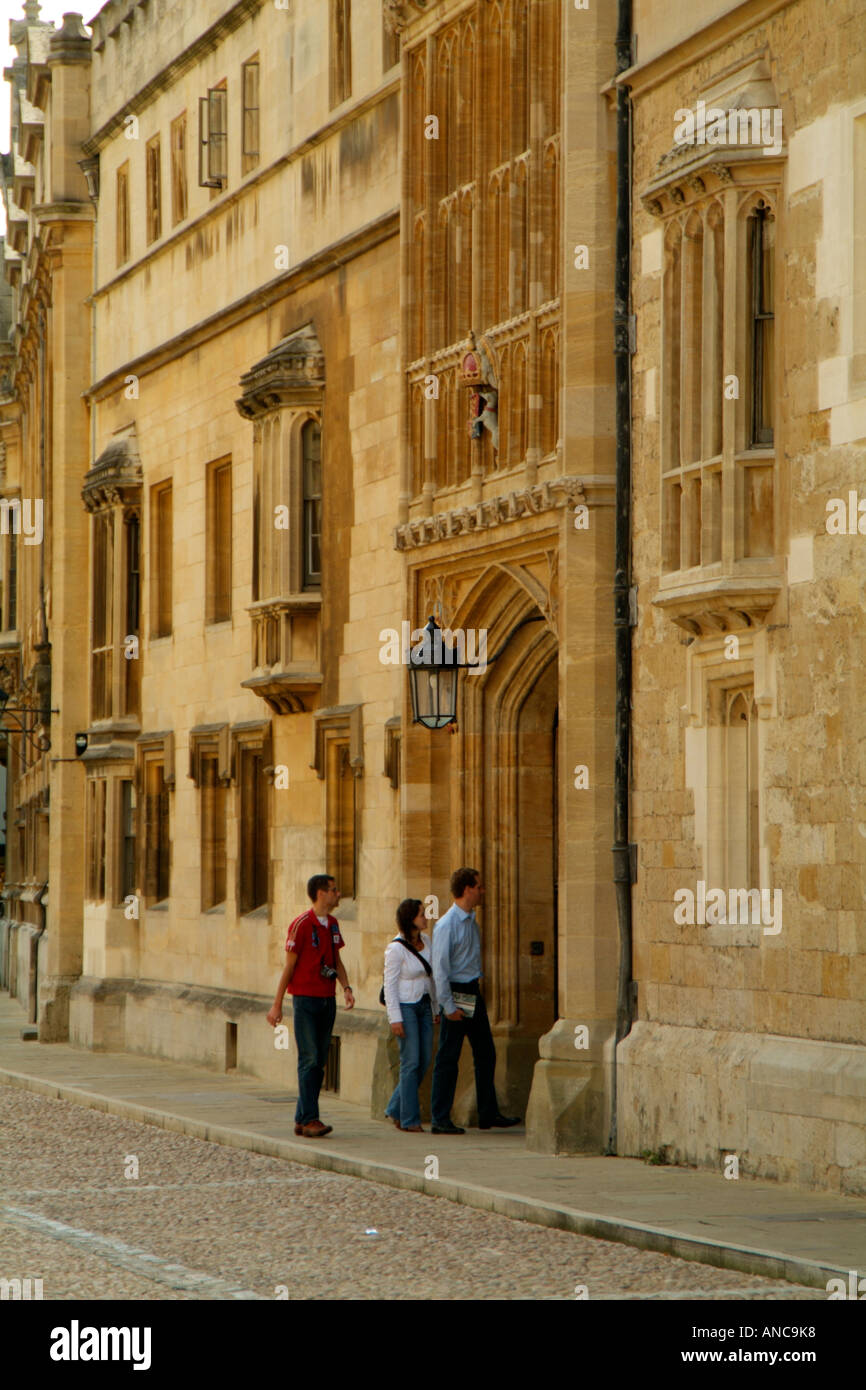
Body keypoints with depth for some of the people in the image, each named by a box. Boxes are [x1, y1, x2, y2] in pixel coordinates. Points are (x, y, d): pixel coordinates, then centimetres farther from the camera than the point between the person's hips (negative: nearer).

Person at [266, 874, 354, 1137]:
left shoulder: (333, 924, 12)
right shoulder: (302, 924, -10)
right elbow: (289, 965, -8)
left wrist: (346, 988, 2)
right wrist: (277, 1005, -7)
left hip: (328, 999, 7)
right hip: (305, 998, -7)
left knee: (319, 1061, 7)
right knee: (309, 1059, -10)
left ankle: (301, 1119, 12)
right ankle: (309, 1119, -10)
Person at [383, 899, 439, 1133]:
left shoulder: (425, 942, 9)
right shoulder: (395, 949, -12)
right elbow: (389, 985, -12)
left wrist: (436, 1008, 16)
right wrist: (395, 1018, -16)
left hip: (424, 1006, 7)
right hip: (405, 1006, -7)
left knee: (424, 1061, 6)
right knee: (411, 1062, -7)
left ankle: (395, 1110, 20)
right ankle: (410, 1120, -1)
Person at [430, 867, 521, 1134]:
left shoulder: (471, 921, 11)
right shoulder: (447, 924, -15)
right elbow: (439, 968, -17)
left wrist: (477, 981, 14)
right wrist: (448, 1006, -19)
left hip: (474, 992, 9)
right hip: (455, 992, -9)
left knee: (485, 1053, 11)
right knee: (448, 1058, -3)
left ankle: (488, 1114, 20)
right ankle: (440, 1120, 2)